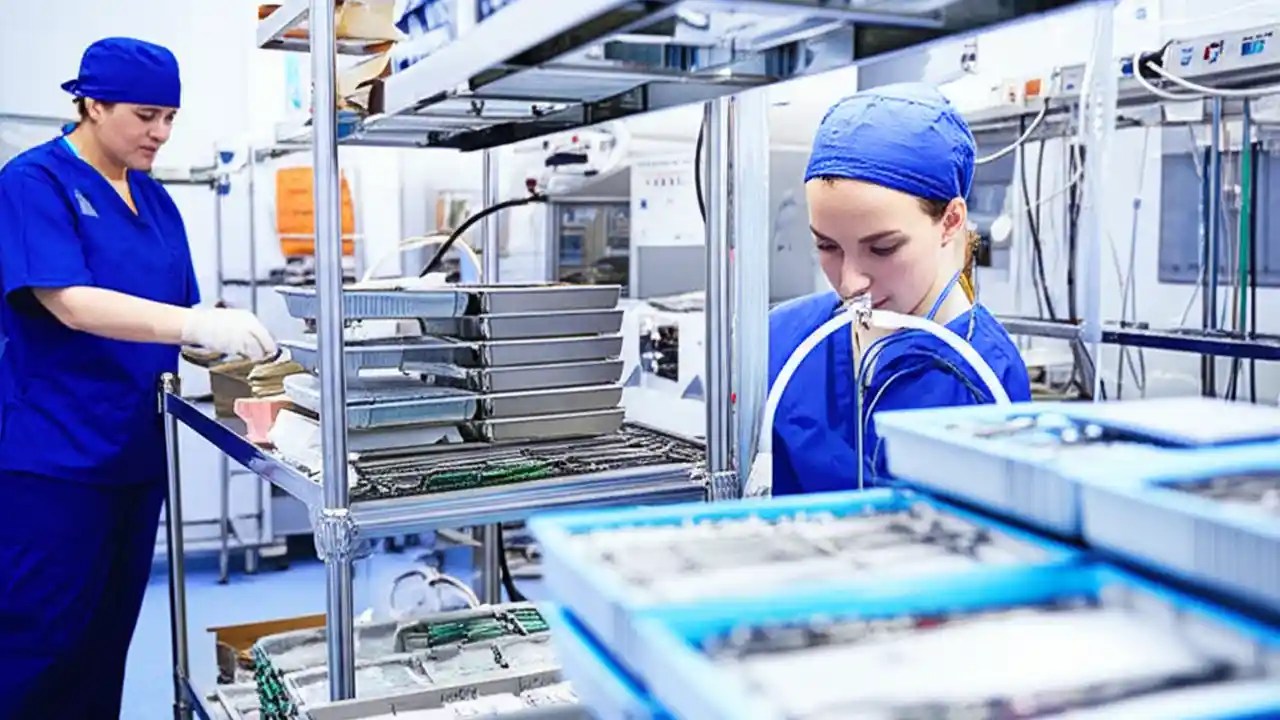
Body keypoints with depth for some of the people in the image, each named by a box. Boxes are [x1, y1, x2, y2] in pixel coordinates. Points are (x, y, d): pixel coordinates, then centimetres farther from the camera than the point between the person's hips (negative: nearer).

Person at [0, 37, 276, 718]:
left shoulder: (155, 200, 12)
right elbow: (70, 303, -23)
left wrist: (222, 340, -5)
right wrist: (197, 325, -35)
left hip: (137, 449, 7)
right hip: (55, 452, -7)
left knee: (108, 636, 13)